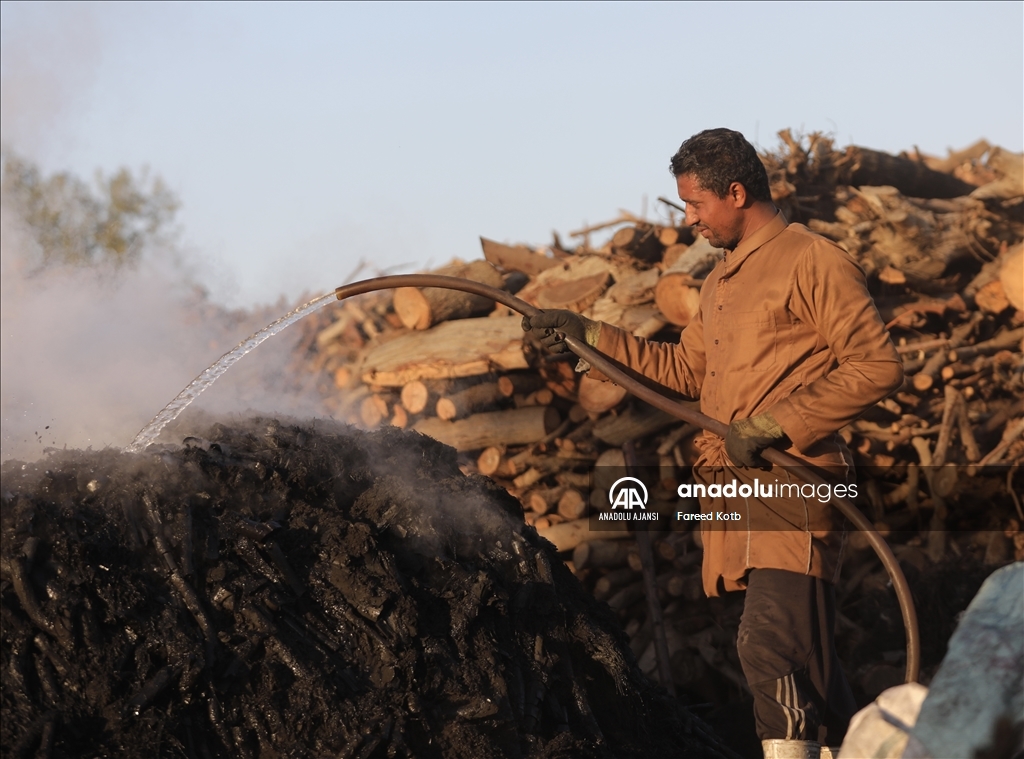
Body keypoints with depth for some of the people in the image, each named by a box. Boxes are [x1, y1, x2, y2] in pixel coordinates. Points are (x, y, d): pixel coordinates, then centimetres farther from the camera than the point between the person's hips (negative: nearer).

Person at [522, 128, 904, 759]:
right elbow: (686, 370, 33)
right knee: (805, 656, 10)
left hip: (792, 485, -9)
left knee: (770, 644, -19)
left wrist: (775, 425, -17)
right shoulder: (720, 283, 23)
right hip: (733, 492, 9)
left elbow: (879, 366, -13)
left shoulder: (813, 262, -6)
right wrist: (589, 335, 25)